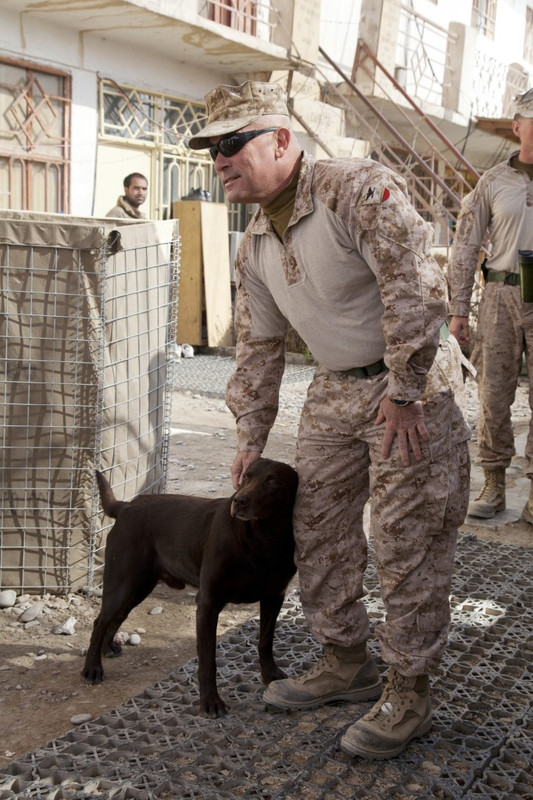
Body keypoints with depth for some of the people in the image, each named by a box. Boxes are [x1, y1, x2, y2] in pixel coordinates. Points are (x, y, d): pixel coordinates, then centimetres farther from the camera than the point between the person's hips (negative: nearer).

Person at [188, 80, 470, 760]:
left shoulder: (357, 189, -19)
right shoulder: (254, 247, 6)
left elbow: (415, 286, -28)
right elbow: (258, 347, 14)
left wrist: (402, 392, -24)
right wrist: (251, 439, 15)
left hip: (408, 382, -8)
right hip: (334, 390, 8)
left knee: (407, 542, -2)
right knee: (318, 527, 12)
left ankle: (409, 692, 14)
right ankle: (345, 663, 30)